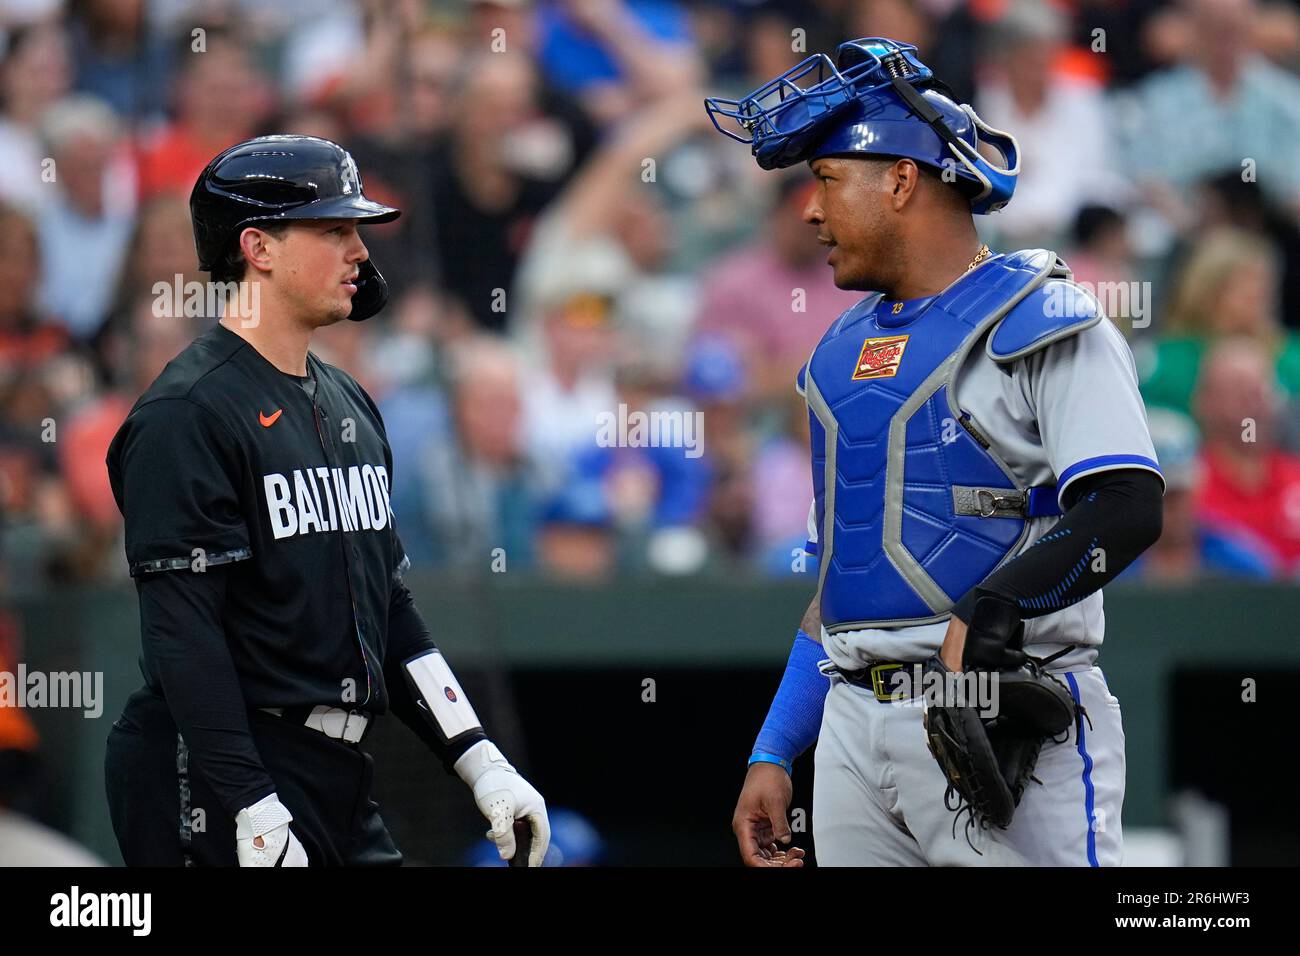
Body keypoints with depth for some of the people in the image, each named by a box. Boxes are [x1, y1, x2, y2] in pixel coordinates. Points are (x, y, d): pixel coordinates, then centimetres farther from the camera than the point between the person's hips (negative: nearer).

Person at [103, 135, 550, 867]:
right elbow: (183, 628, -17)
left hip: (342, 780, 8)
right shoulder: (187, 415, -10)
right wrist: (252, 809, -23)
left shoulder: (351, 406, 17)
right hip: (217, 785, -8)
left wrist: (481, 762, 11)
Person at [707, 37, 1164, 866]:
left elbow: (1128, 511, -16)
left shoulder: (1041, 320, -3)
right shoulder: (845, 348, 21)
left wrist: (989, 609, -29)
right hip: (854, 729, 7)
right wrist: (773, 755, 18)